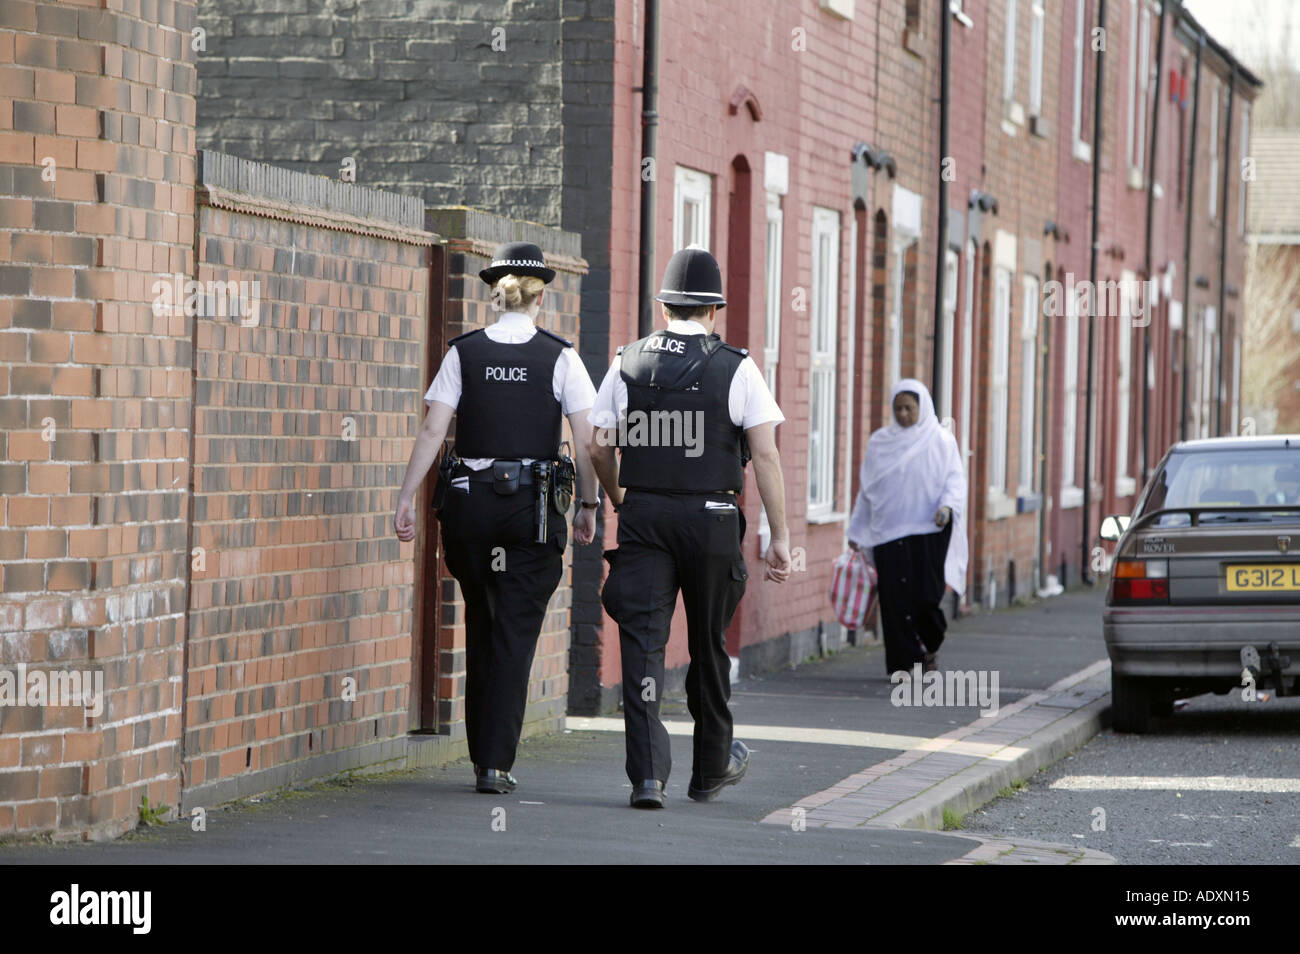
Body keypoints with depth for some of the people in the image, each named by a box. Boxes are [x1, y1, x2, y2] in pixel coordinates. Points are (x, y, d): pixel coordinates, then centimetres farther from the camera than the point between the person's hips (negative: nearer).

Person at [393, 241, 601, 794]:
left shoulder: (463, 352, 1)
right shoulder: (559, 357, -3)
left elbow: (433, 431, -4)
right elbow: (586, 442, -3)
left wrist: (407, 498, -2)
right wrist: (588, 506, 7)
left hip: (469, 500, 2)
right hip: (535, 505, -2)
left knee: (481, 628, 17)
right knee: (515, 634, 1)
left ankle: (483, 754, 22)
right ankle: (495, 762, -5)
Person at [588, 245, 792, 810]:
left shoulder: (628, 364, 4)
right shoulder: (736, 368, -3)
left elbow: (600, 448, 5)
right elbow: (765, 455, -8)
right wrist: (780, 537, -4)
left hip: (643, 516, 1)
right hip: (712, 519, -1)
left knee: (642, 641, -2)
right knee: (708, 646, 13)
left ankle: (647, 773, -16)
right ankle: (711, 769, 29)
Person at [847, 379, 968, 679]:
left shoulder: (941, 440, 5)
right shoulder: (880, 442, 12)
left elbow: (955, 477, 1)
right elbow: (866, 489, 16)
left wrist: (947, 505, -19)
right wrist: (856, 531, 15)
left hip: (928, 530, -2)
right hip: (889, 531, 2)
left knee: (926, 595, -8)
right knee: (896, 599, -5)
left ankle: (930, 647, 20)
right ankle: (903, 663, -1)